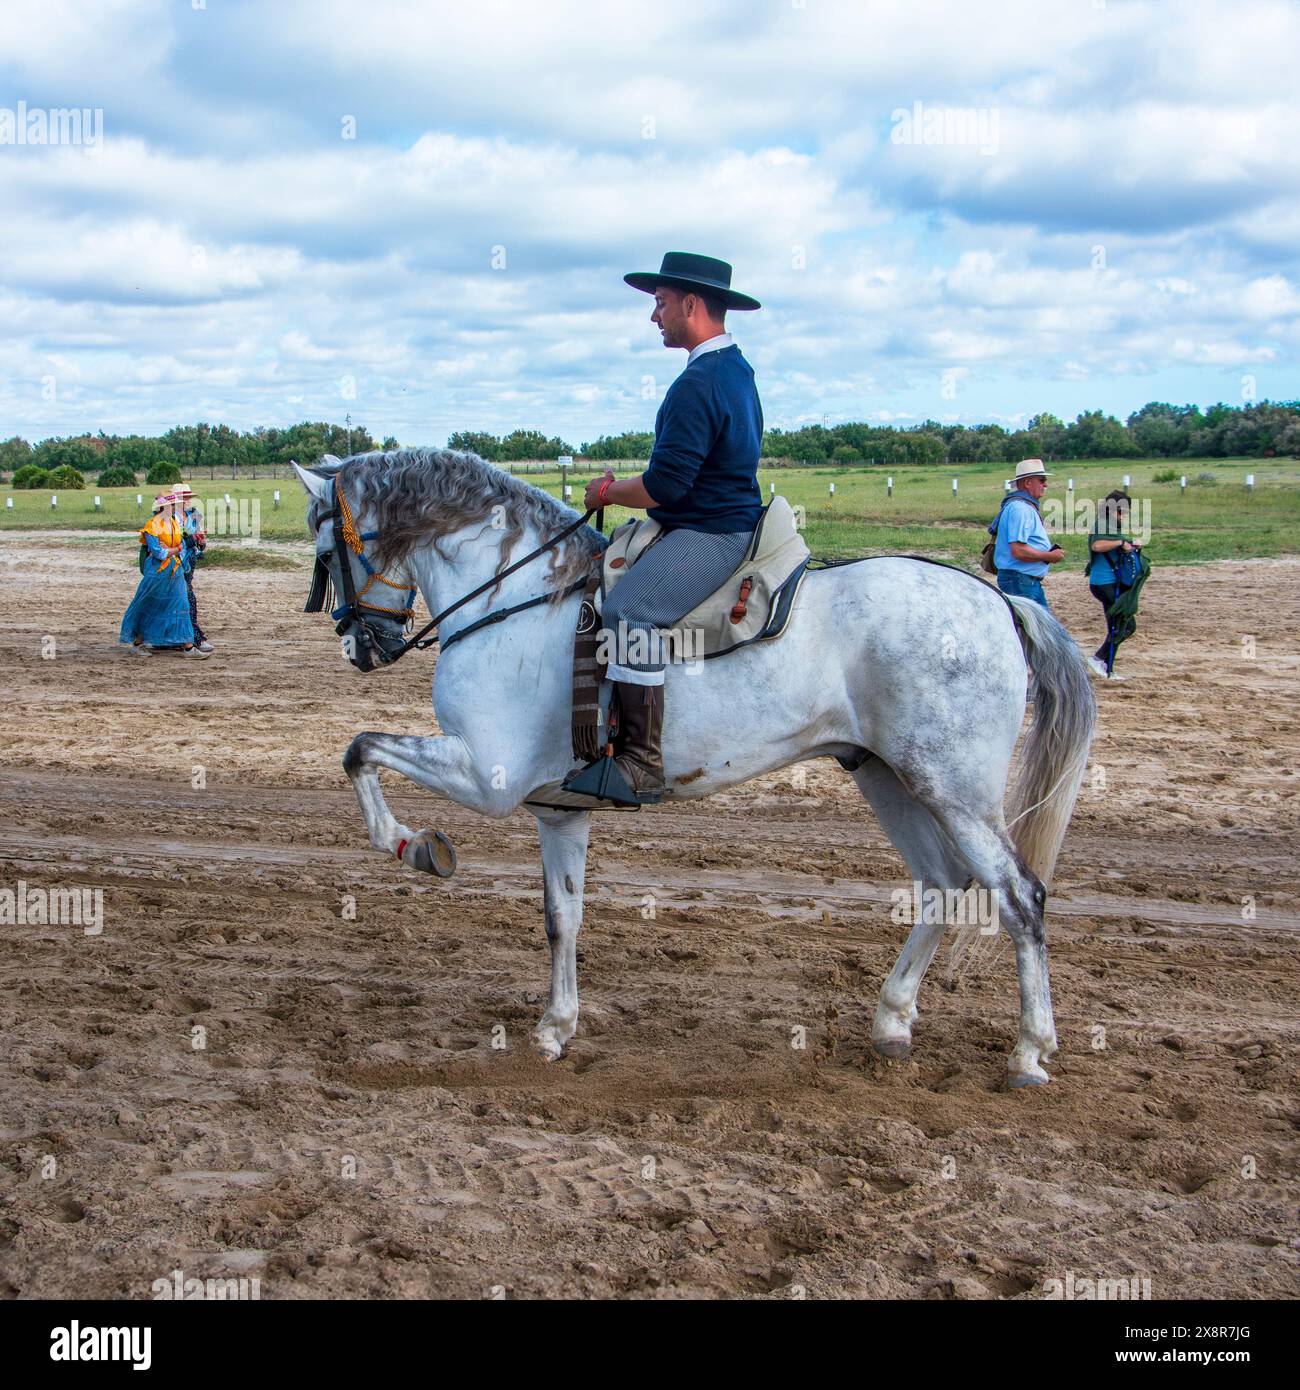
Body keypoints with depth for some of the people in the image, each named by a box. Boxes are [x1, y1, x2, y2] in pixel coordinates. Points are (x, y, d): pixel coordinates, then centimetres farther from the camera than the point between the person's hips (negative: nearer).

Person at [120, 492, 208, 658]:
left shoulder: (176, 523, 11)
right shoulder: (152, 525, -12)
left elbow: (182, 546, 8)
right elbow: (157, 552, -18)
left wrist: (167, 550, -8)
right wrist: (176, 548, -7)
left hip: (175, 572, 6)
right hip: (157, 572, -6)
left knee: (180, 606, 0)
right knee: (149, 608, 3)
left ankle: (188, 647, -2)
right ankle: (137, 643, 17)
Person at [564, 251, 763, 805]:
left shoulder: (699, 384, -19)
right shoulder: (735, 369, 16)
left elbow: (666, 485, -24)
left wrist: (608, 492, -6)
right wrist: (622, 486, 19)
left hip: (707, 534, -12)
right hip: (727, 521, 12)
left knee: (627, 608, -29)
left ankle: (642, 764, -31)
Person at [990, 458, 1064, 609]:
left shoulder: (1027, 506, 17)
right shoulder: (1019, 508, -18)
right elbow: (1018, 551, -26)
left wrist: (1049, 552, 11)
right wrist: (1049, 556, -15)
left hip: (1030, 580, 11)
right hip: (1019, 581, -11)